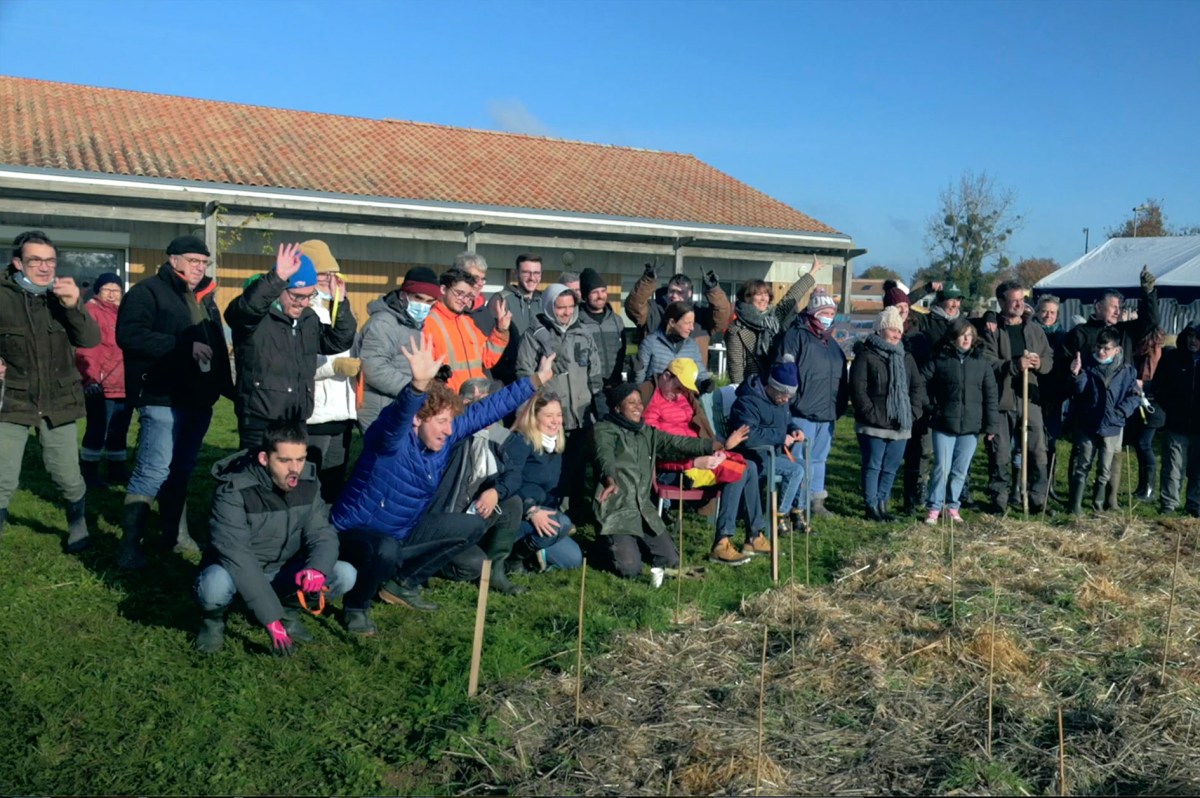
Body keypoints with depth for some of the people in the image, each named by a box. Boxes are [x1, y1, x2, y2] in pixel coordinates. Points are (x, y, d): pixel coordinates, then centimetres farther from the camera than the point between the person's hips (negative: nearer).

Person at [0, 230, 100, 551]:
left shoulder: (63, 294, 1)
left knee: (69, 478, 11)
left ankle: (78, 530, 33)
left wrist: (74, 306, -28)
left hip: (58, 402, 2)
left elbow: (91, 339, -11)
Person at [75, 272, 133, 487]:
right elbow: (85, 348, -18)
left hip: (125, 385, 8)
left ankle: (116, 469, 27)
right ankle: (89, 471, 7)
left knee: (119, 430, 16)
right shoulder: (91, 311, -8)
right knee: (98, 429, -5)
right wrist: (91, 377, -26)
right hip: (101, 385, -8)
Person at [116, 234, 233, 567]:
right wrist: (185, 346, -22)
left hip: (198, 400, 8)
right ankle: (130, 543, -3)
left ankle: (175, 534, 26)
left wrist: (226, 386, 18)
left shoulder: (205, 297, 19)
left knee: (181, 471, 15)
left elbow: (217, 346, 27)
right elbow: (130, 335, -20)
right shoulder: (148, 291, -6)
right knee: (154, 472, -10)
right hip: (162, 400, -8)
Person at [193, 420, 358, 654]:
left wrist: (317, 568, -36)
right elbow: (236, 557, -32)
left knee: (345, 575, -19)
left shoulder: (308, 483, -11)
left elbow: (323, 534, -11)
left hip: (282, 572, 4)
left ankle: (288, 609, 7)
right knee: (216, 585, -39)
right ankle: (213, 618, -3)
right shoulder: (234, 491, -26)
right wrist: (271, 618, -37)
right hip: (235, 573, -4)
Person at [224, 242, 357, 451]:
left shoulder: (309, 318, 13)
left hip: (298, 422, 7)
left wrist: (340, 304, 2)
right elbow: (243, 308, -33)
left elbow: (340, 341, 15)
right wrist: (276, 278, -44)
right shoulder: (255, 315, -11)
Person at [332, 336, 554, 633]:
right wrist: (419, 385, -71)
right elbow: (397, 417, -51)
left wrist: (537, 380, 0)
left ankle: (406, 583, 13)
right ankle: (357, 606, -8)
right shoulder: (392, 438, -26)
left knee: (473, 527, 7)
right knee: (387, 551, -41)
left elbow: (489, 409, -1)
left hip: (403, 532, 8)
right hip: (358, 533, -8)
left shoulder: (445, 436, -6)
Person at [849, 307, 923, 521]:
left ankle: (882, 504, 21)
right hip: (874, 426, -6)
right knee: (873, 466, 0)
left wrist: (913, 412, 3)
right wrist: (872, 415, -16)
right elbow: (858, 390, -11)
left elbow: (918, 387, 17)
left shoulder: (906, 358, 14)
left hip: (900, 424, 6)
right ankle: (871, 507, 7)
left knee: (891, 468, 11)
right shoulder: (866, 356, -5)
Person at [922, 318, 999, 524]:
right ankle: (934, 508, 7)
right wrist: (930, 407, -1)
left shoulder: (982, 361, 5)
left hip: (972, 425, 2)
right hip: (944, 424, -2)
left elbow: (991, 394, 4)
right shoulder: (940, 360, -1)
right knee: (942, 467, -3)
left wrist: (991, 424, 0)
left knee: (961, 470, 8)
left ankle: (952, 507, 21)